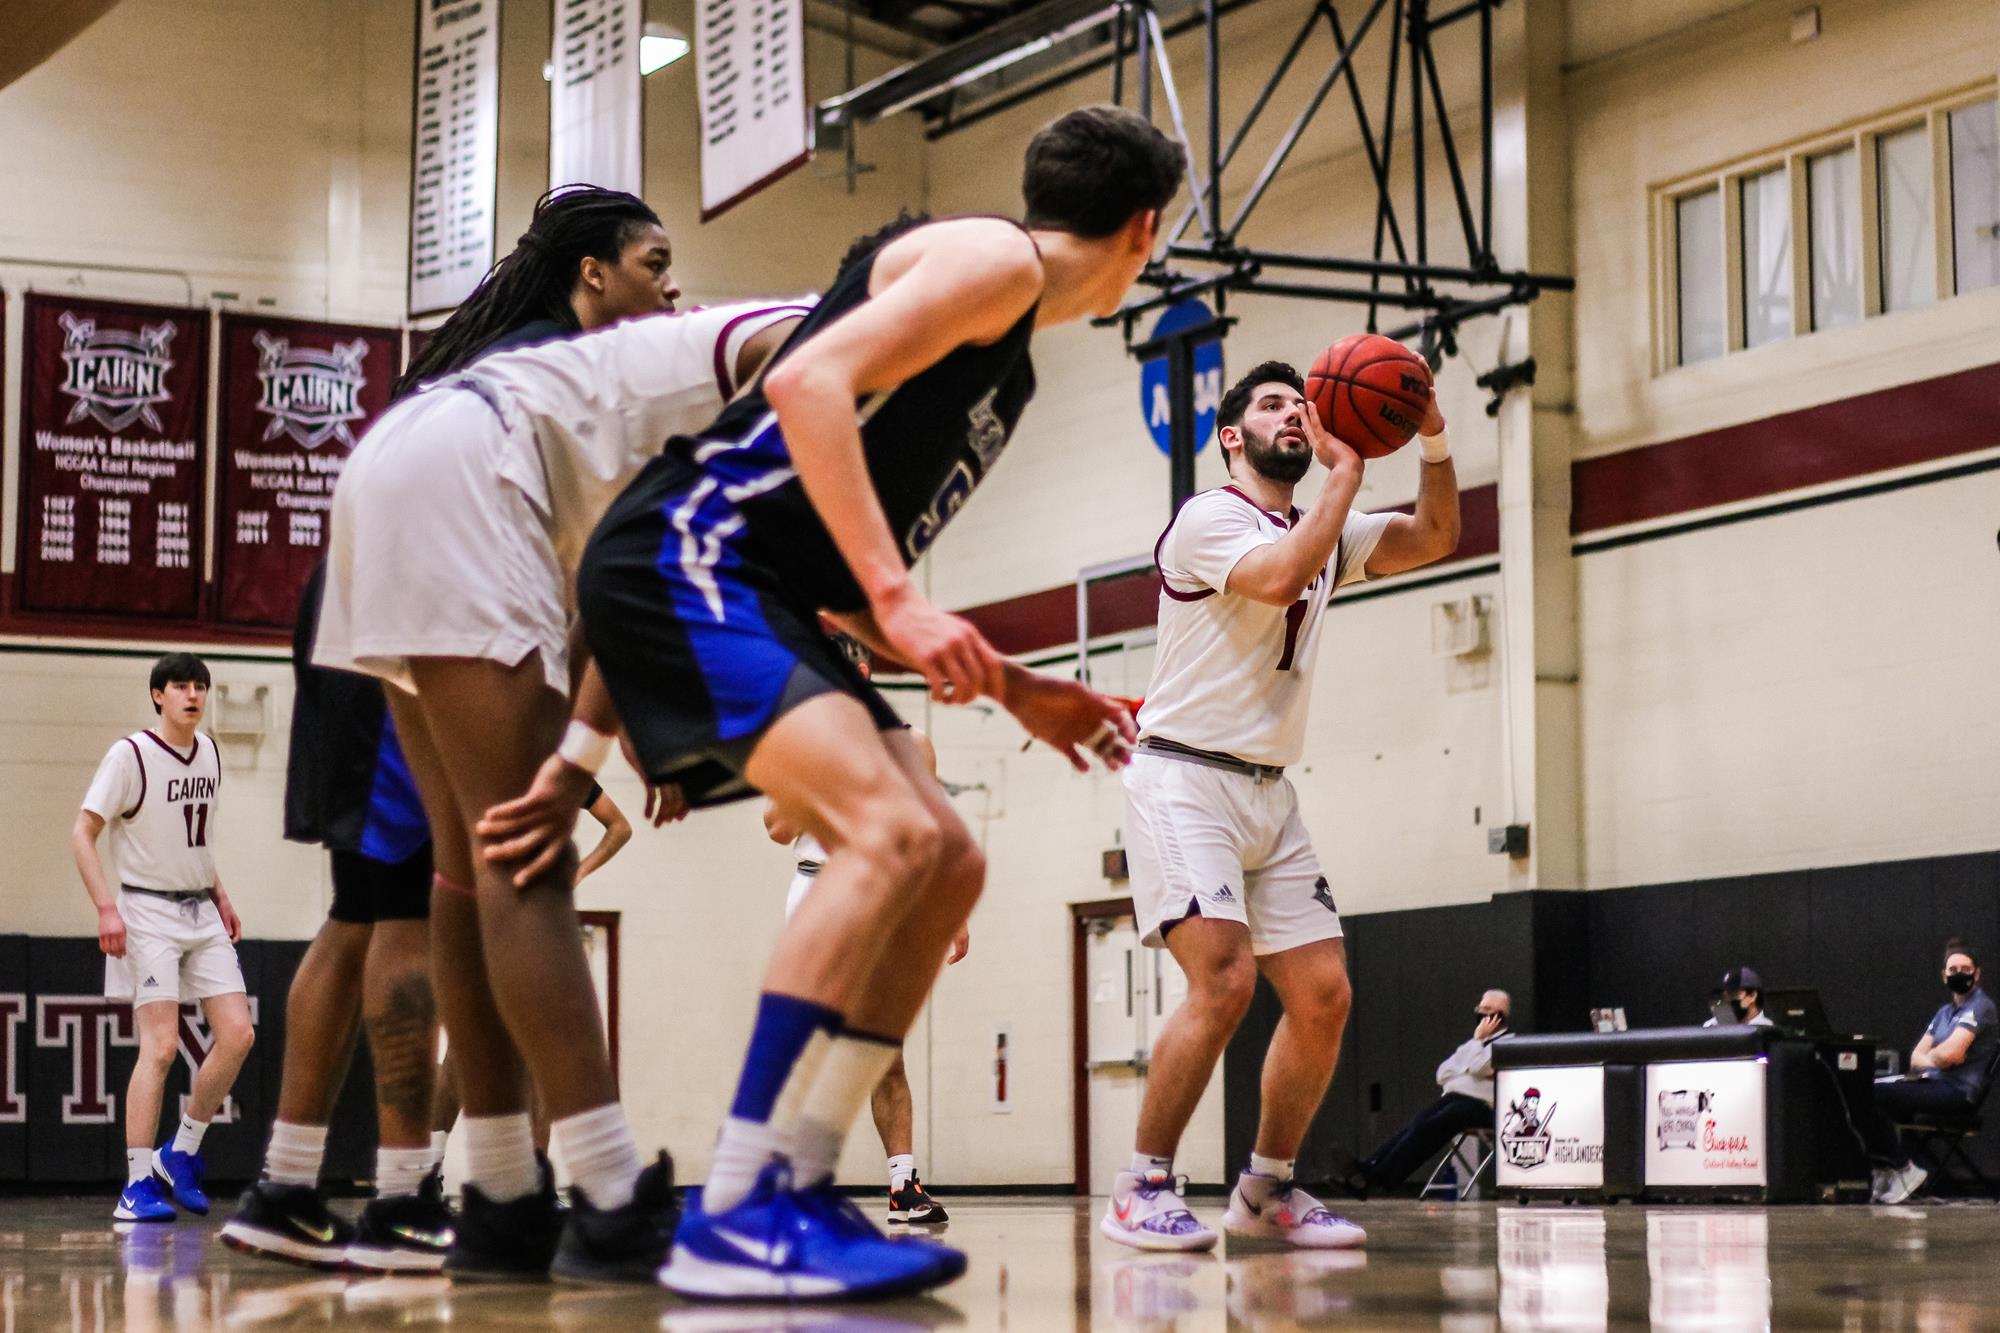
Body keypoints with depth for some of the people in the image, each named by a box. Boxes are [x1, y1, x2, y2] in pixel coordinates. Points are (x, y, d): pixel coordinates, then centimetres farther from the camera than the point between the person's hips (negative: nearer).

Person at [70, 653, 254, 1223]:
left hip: (202, 912, 7)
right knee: (161, 1046, -14)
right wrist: (106, 908, -21)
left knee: (238, 1034, -2)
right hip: (147, 912, -7)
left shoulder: (210, 752, 10)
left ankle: (181, 1154, 14)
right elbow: (82, 834, -12)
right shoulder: (130, 754, -11)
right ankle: (138, 1184, -9)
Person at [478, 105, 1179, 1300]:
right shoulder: (992, 257, -4)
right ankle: (734, 1219, -25)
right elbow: (811, 383, -20)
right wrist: (896, 596, -25)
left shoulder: (1005, 355, 25)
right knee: (891, 833, -24)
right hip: (688, 556, -10)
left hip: (769, 591, 10)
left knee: (948, 867, 6)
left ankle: (793, 1189, 5)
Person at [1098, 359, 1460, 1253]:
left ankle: (1267, 1188, 15)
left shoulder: (1327, 534, 16)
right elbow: (1279, 577, -26)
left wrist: (1432, 441, 0)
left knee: (1323, 994, 0)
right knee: (1225, 979, -23)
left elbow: (1433, 538, 16)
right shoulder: (1208, 517, -8)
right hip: (1184, 781, -8)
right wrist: (1346, 469, -20)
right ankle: (1141, 1190, -13)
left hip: (1270, 793, 8)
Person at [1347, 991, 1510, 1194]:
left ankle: (1376, 1177, -35)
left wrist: (1478, 1039, 1)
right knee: (1413, 1127, -19)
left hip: (1479, 1105, -7)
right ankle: (1366, 1168, -35)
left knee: (1427, 1128, -27)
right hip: (1453, 1097, 7)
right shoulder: (1474, 1042, 29)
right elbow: (1443, 1074, 20)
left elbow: (1478, 1068, -13)